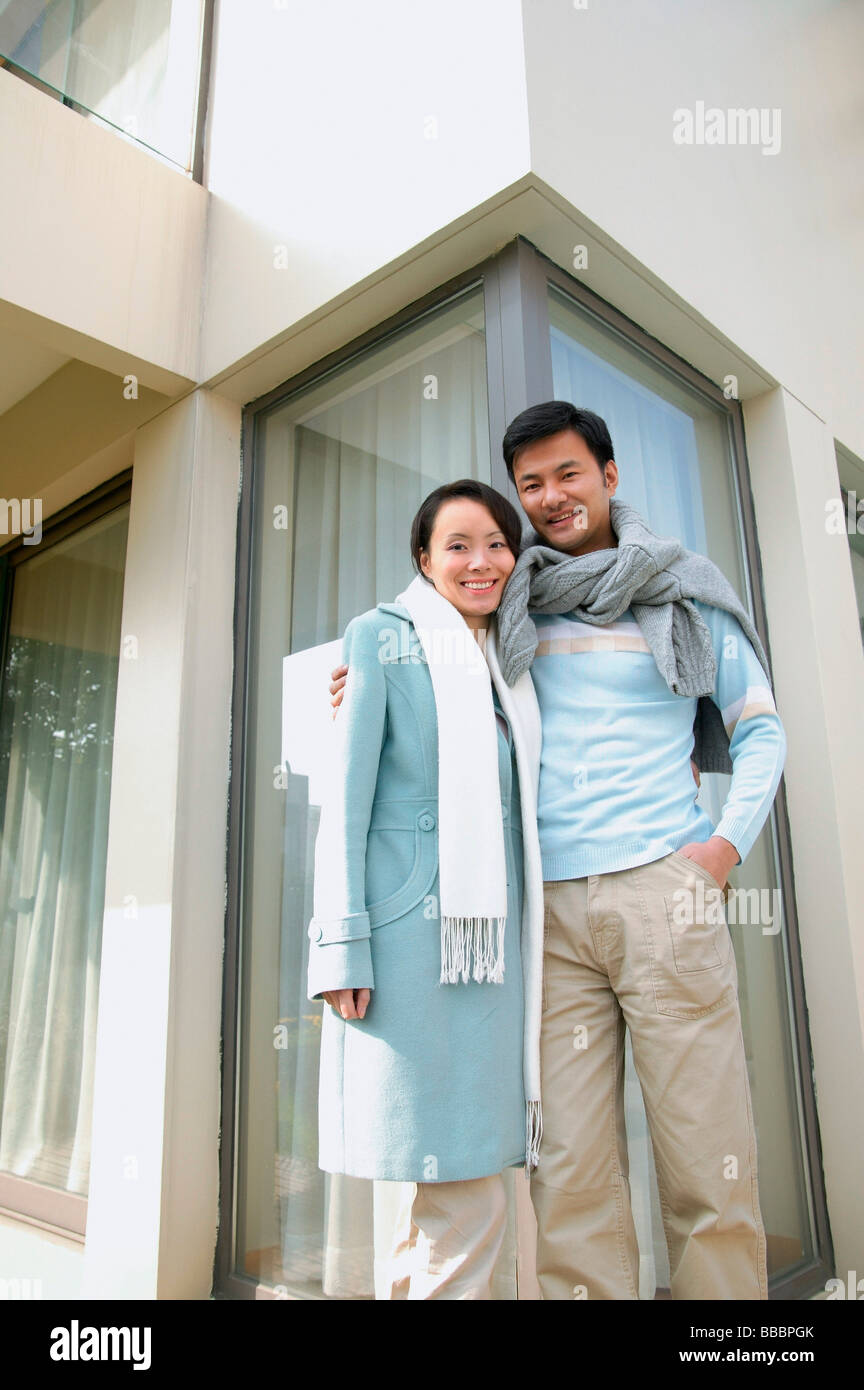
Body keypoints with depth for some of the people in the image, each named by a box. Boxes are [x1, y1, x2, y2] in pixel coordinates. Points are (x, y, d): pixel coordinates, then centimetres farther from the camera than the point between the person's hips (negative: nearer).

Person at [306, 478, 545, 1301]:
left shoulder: (508, 661, 19)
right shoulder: (381, 637, 1)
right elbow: (346, 795, -6)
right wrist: (342, 943, -12)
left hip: (493, 932, 6)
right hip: (409, 926, -6)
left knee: (449, 1177, 13)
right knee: (466, 1202, -3)